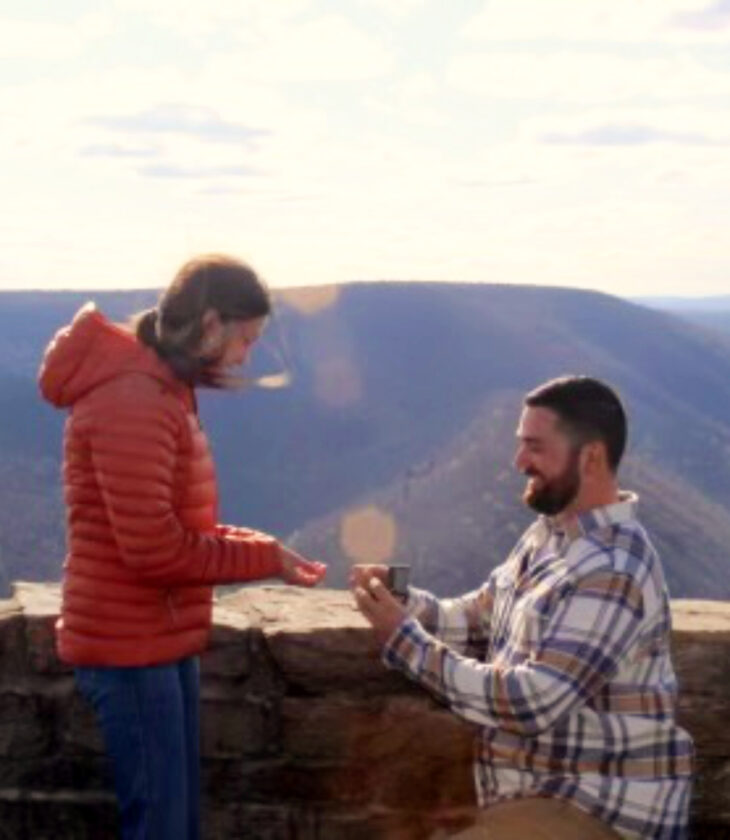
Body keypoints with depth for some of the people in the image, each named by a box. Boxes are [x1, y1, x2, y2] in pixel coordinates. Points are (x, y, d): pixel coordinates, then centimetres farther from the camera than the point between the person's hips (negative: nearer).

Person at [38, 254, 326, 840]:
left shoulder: (161, 388, 12)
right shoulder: (130, 400, -20)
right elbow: (152, 548, -24)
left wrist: (259, 547, 1)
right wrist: (263, 559, -13)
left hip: (164, 640, 10)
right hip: (130, 648, -10)